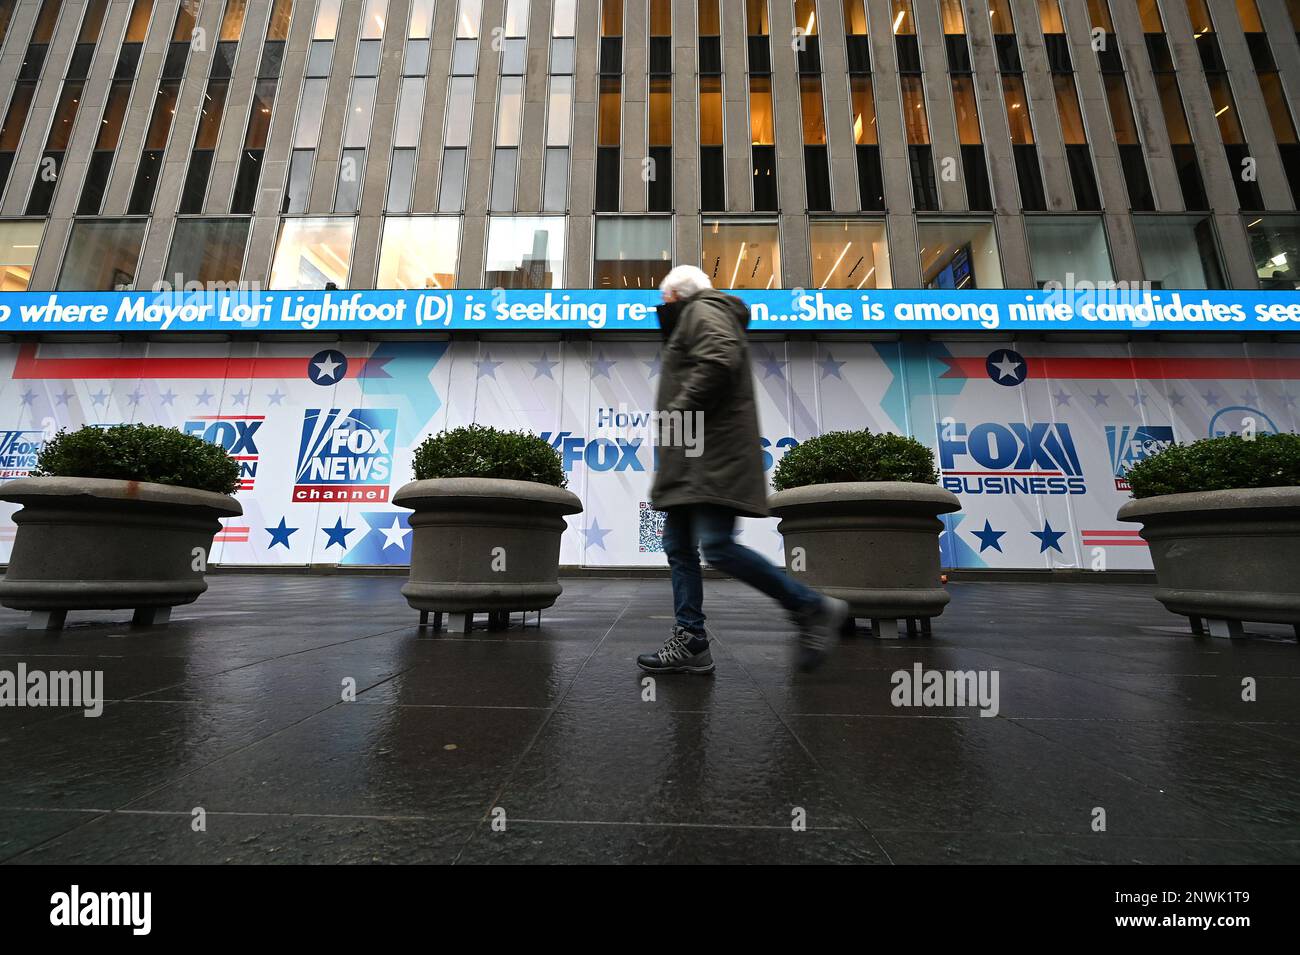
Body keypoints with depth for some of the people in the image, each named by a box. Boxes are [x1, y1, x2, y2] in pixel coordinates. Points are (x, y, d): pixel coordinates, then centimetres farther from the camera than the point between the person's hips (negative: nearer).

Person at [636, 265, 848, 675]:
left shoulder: (703, 310, 2)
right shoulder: (692, 321, 33)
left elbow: (720, 361, -19)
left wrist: (678, 411, -15)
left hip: (713, 455, -11)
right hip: (693, 459, 11)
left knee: (717, 545, -18)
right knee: (679, 546, 5)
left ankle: (812, 608, -4)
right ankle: (690, 643, 9)